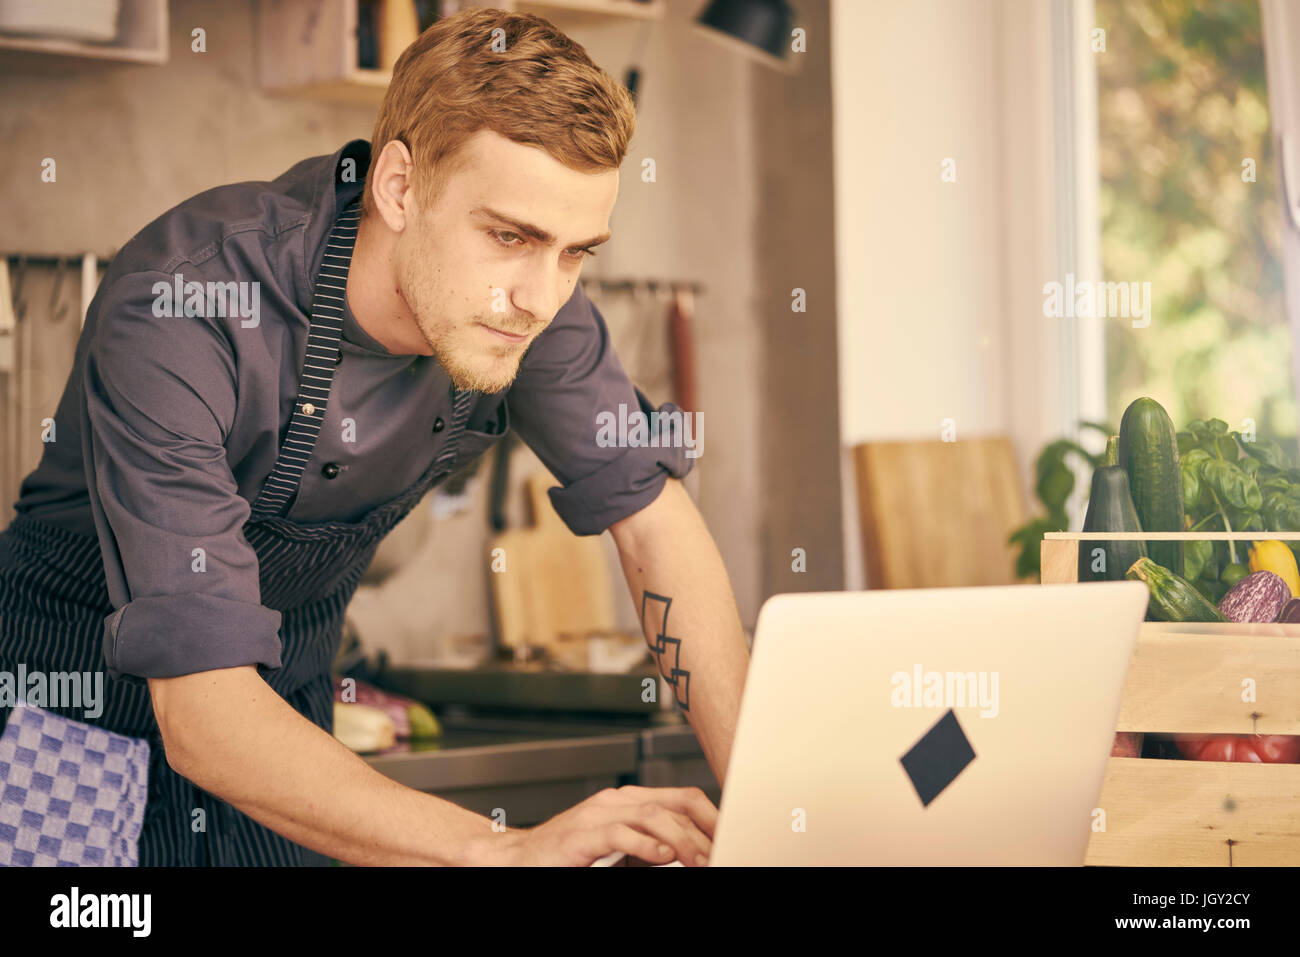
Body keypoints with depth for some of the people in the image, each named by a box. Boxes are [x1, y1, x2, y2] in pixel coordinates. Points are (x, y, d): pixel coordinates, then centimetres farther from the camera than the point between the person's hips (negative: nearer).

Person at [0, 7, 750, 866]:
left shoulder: (528, 293, -17)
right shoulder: (173, 315, -35)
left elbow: (656, 526, -9)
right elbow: (201, 712, -40)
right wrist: (507, 851, -49)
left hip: (289, 690, 5)